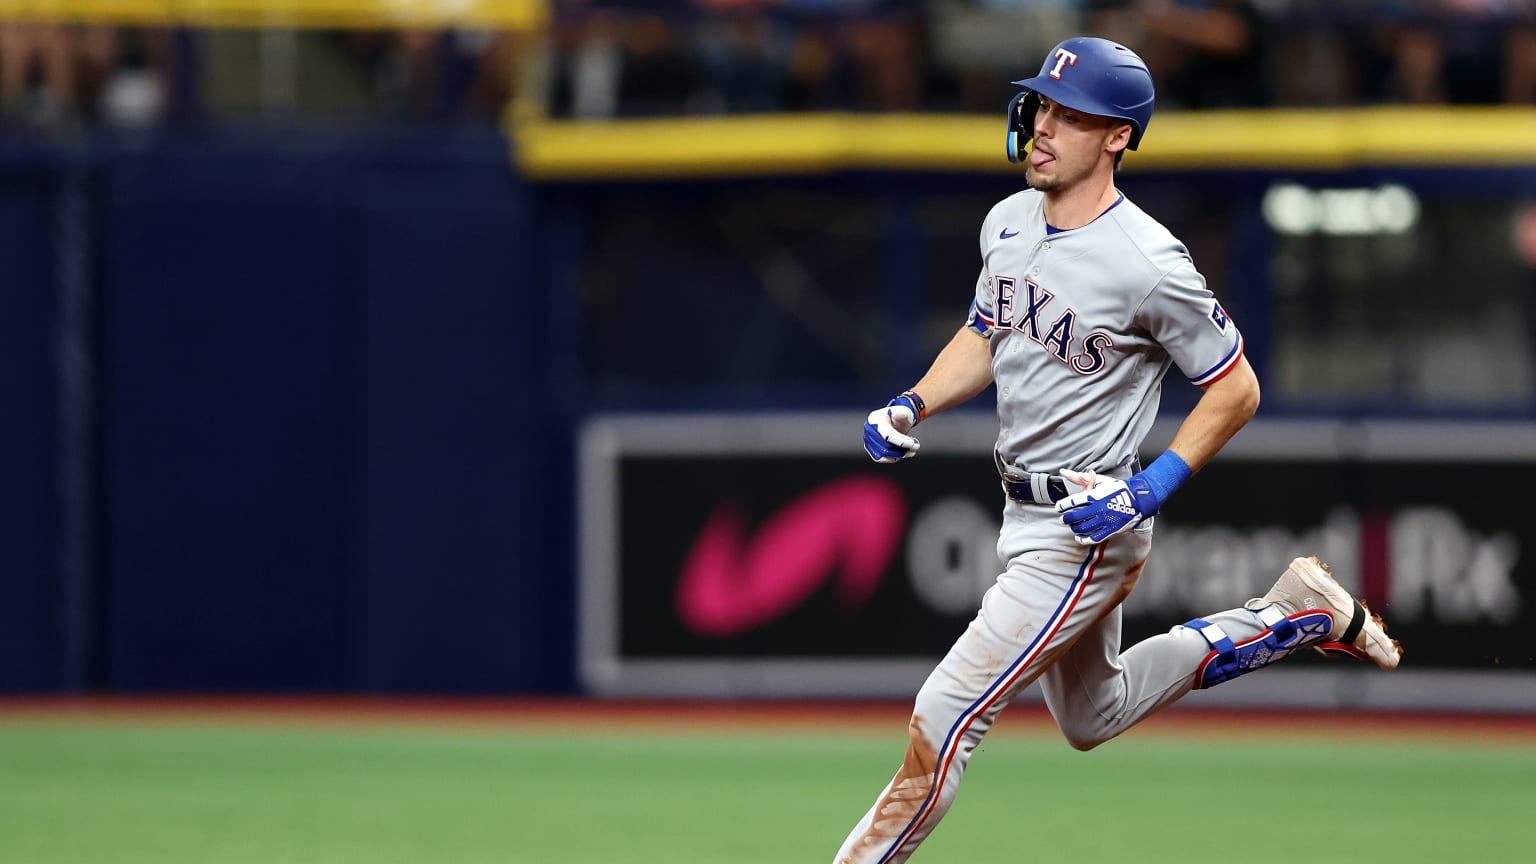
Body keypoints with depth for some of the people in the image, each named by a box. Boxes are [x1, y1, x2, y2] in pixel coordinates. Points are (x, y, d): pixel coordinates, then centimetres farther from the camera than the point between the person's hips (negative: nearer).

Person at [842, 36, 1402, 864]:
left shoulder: (1146, 262, -22)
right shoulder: (1008, 222, 1)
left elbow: (1237, 389, -13)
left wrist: (1154, 487, -22)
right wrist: (912, 405, 0)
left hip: (1089, 528, -9)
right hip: (1026, 516, 10)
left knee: (945, 716, -12)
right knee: (1092, 718, 25)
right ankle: (1294, 614, 31)